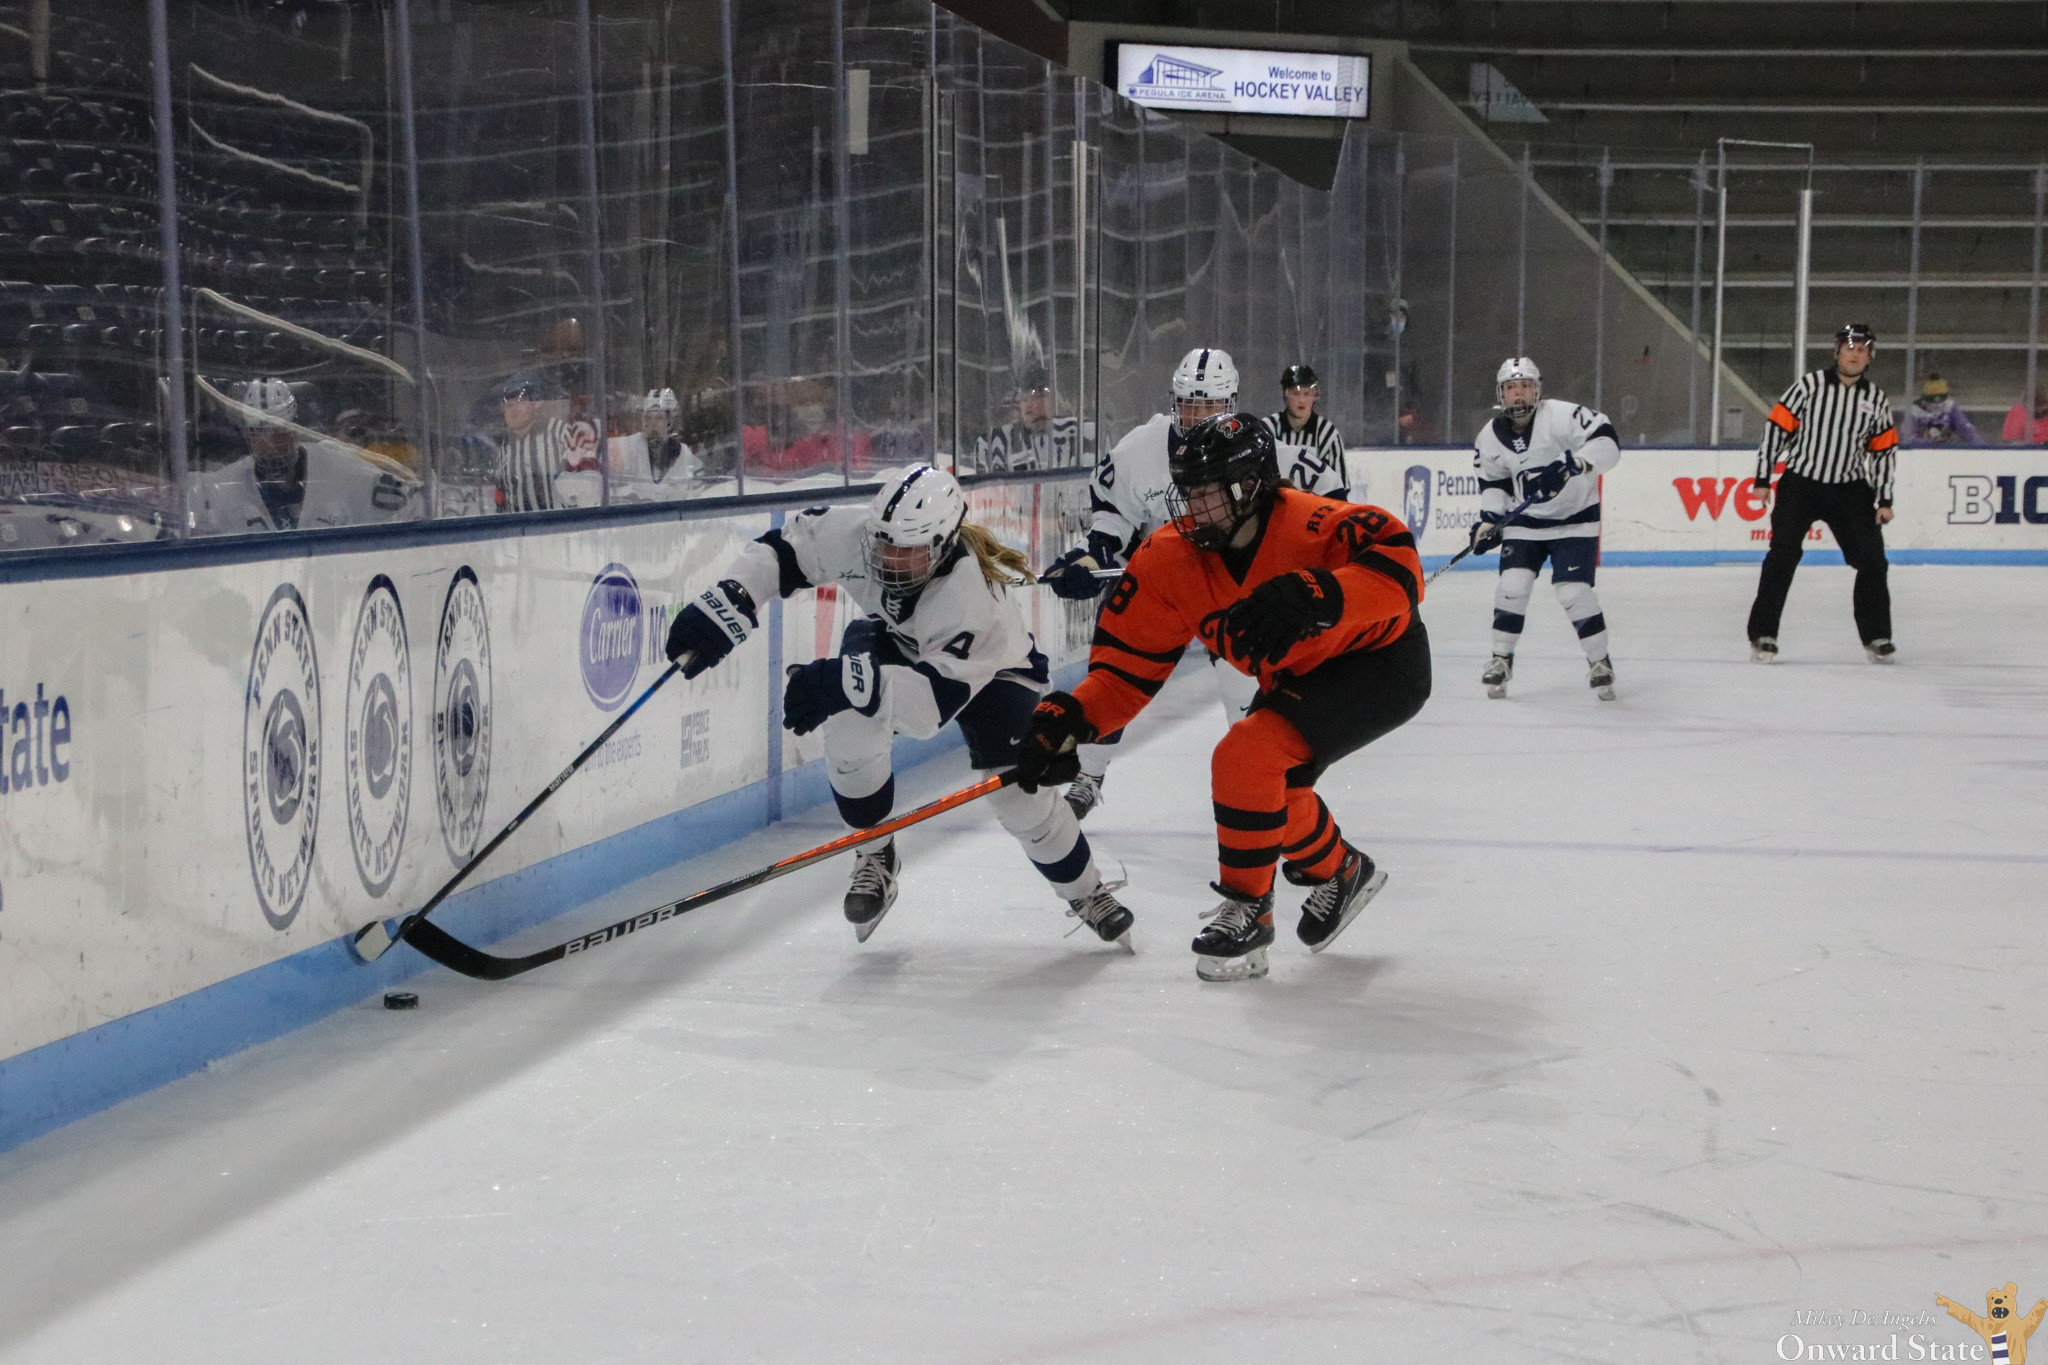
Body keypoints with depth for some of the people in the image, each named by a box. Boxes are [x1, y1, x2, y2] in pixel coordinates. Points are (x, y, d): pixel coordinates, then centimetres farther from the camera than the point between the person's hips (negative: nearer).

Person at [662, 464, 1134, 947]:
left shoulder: (972, 598, -44)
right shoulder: (855, 532, -33)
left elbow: (935, 701, -50)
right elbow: (782, 550, -23)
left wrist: (848, 681, -64)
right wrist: (722, 606, -39)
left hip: (990, 667, -4)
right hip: (892, 640, 4)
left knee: (1015, 786, -16)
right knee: (849, 727, -23)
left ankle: (1088, 895, 12)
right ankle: (875, 857, 4)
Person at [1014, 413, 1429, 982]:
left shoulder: (1309, 525, -32)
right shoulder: (1172, 557, -13)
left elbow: (1397, 566, -45)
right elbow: (1130, 658, -9)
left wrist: (1315, 597, -59)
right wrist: (1070, 719, -23)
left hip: (1383, 663, -8)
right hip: (1297, 677, 8)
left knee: (1249, 757, -22)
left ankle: (1247, 910, -6)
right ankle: (1341, 872, 37)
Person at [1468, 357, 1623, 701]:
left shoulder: (1561, 415, -19)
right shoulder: (1490, 437, -2)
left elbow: (1607, 440, -24)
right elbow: (1493, 482, 11)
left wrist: (1574, 464, -38)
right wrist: (1488, 520, 0)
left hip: (1575, 518, -4)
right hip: (1525, 522, 4)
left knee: (1573, 591, -12)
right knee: (1512, 585, -9)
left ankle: (1600, 661, 6)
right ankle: (1501, 658, 8)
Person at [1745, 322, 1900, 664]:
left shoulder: (1877, 400, 4)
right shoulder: (1809, 385, -7)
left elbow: (1884, 451, 9)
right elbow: (1776, 426, -5)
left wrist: (1884, 500, 4)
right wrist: (1763, 478, -8)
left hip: (1849, 489, 3)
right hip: (1800, 484, -3)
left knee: (1872, 560, 0)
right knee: (1783, 555, -13)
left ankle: (1876, 637, 14)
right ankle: (1763, 635, -7)